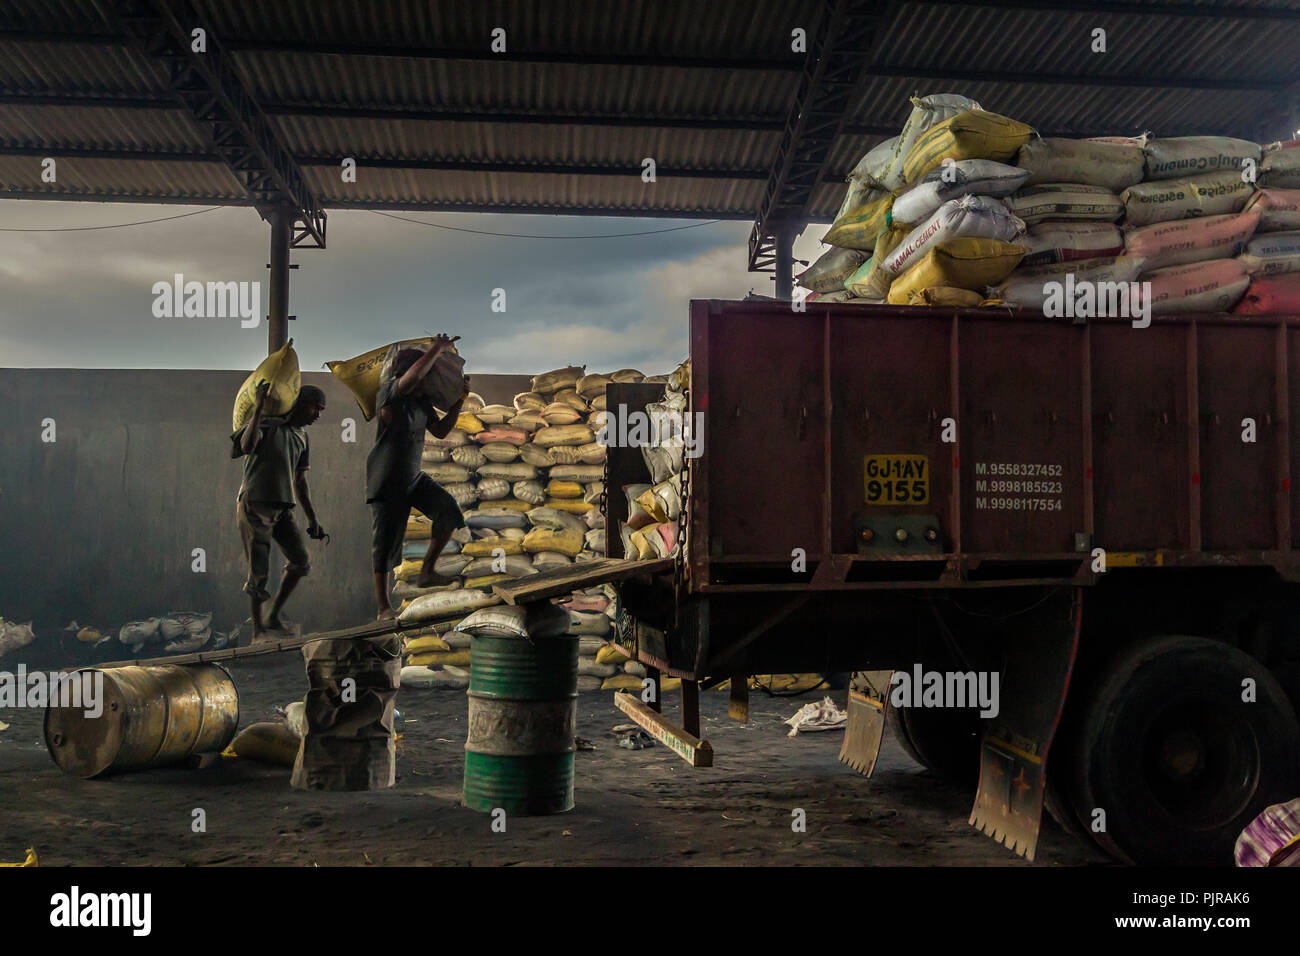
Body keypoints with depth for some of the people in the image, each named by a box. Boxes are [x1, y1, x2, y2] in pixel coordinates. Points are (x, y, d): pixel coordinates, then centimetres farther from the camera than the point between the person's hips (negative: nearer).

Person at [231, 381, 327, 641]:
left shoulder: (301, 435, 15)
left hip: (281, 507, 7)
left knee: (300, 563, -2)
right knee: (259, 571, -4)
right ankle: (257, 630, 9)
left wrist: (312, 519, 17)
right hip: (254, 505, -7)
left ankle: (274, 616, 12)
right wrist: (258, 409, -34)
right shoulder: (268, 423, -8)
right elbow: (246, 446, -29)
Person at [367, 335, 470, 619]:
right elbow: (414, 375, -38)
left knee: (447, 510, -10)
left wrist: (459, 402, 3)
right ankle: (384, 608, 9)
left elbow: (440, 431, 11)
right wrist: (438, 348, -29)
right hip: (386, 481, -7)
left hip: (413, 478, 7)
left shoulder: (421, 401, 4)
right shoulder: (389, 392, -18)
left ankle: (426, 572, 4)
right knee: (386, 542, -2)